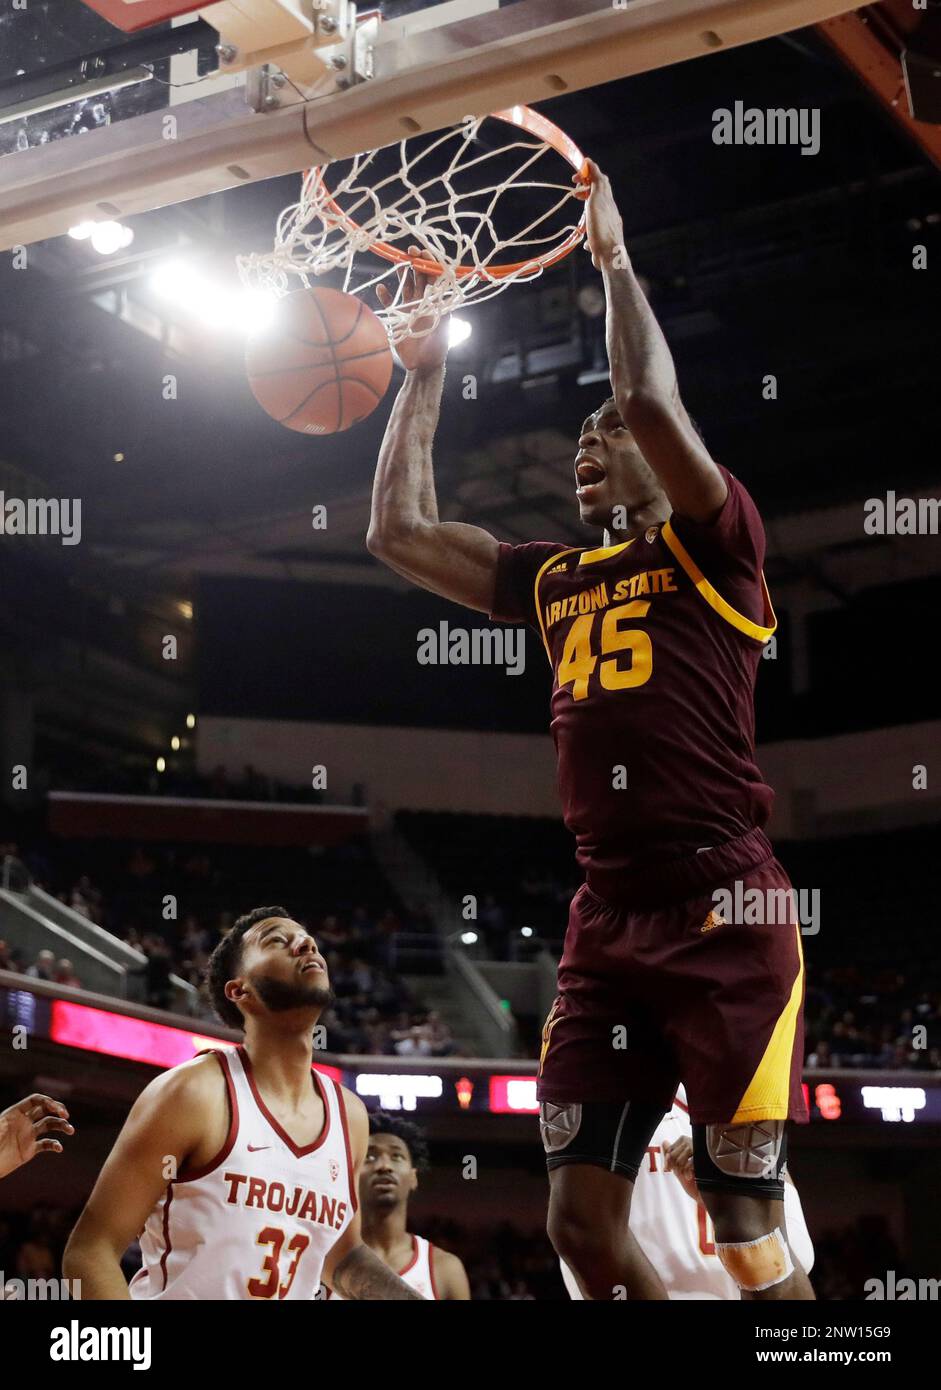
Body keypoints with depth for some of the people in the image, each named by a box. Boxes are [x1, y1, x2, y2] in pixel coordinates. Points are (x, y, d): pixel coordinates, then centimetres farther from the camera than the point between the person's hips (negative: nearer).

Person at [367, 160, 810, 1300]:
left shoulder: (711, 545, 3)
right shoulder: (555, 581, 20)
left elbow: (653, 403, -14)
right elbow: (399, 533, 21)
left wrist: (614, 259, -2)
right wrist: (423, 378, 21)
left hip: (725, 912, -6)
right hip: (605, 921, 6)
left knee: (747, 1231, -4)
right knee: (582, 1221, 2)